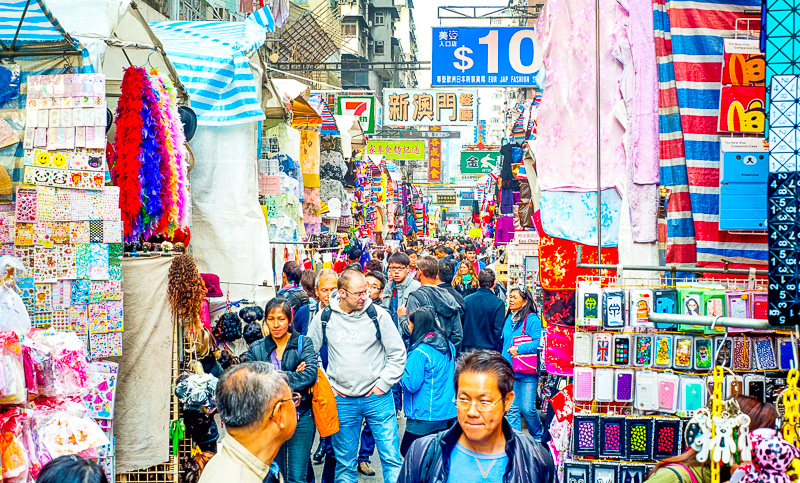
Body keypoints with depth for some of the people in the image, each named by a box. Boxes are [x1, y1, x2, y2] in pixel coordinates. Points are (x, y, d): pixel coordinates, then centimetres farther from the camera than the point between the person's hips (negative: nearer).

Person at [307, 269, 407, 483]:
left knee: (392, 458, 0)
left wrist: (383, 384, -4)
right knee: (345, 463, 11)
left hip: (377, 399, -1)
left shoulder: (378, 315, -6)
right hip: (342, 400, 1)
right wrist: (326, 385, 2)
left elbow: (398, 354, 1)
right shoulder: (325, 317, -2)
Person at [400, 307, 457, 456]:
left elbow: (412, 385, -16)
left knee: (407, 451, 1)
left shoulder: (419, 352, -17)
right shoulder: (448, 346, 7)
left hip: (425, 416, -8)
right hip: (449, 412, 8)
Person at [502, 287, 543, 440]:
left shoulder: (532, 320, -9)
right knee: (512, 409, 4)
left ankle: (538, 437, 20)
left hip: (527, 372, -6)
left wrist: (519, 349, -23)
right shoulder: (508, 319, 13)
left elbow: (539, 342, -19)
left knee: (527, 409, -4)